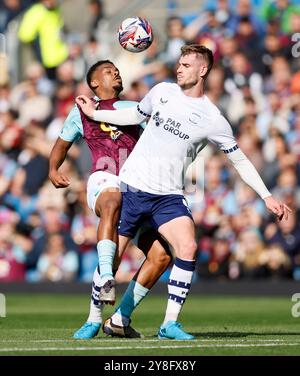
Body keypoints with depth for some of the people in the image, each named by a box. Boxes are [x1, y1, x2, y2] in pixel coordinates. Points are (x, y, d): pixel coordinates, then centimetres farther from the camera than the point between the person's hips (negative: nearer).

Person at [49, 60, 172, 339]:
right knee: (112, 203, -43)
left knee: (161, 254, -13)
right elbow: (62, 144, 28)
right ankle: (105, 277, -59)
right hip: (104, 180, -4)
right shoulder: (81, 111, 20)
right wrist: (53, 170, 9)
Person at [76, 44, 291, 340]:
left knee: (187, 248, -23)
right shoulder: (162, 91, 4)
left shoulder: (213, 119, -4)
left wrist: (267, 197, -2)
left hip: (168, 196, -2)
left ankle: (169, 324, -18)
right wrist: (94, 114, 25)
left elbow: (240, 160, 2)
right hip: (131, 186, 2)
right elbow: (136, 115, 23)